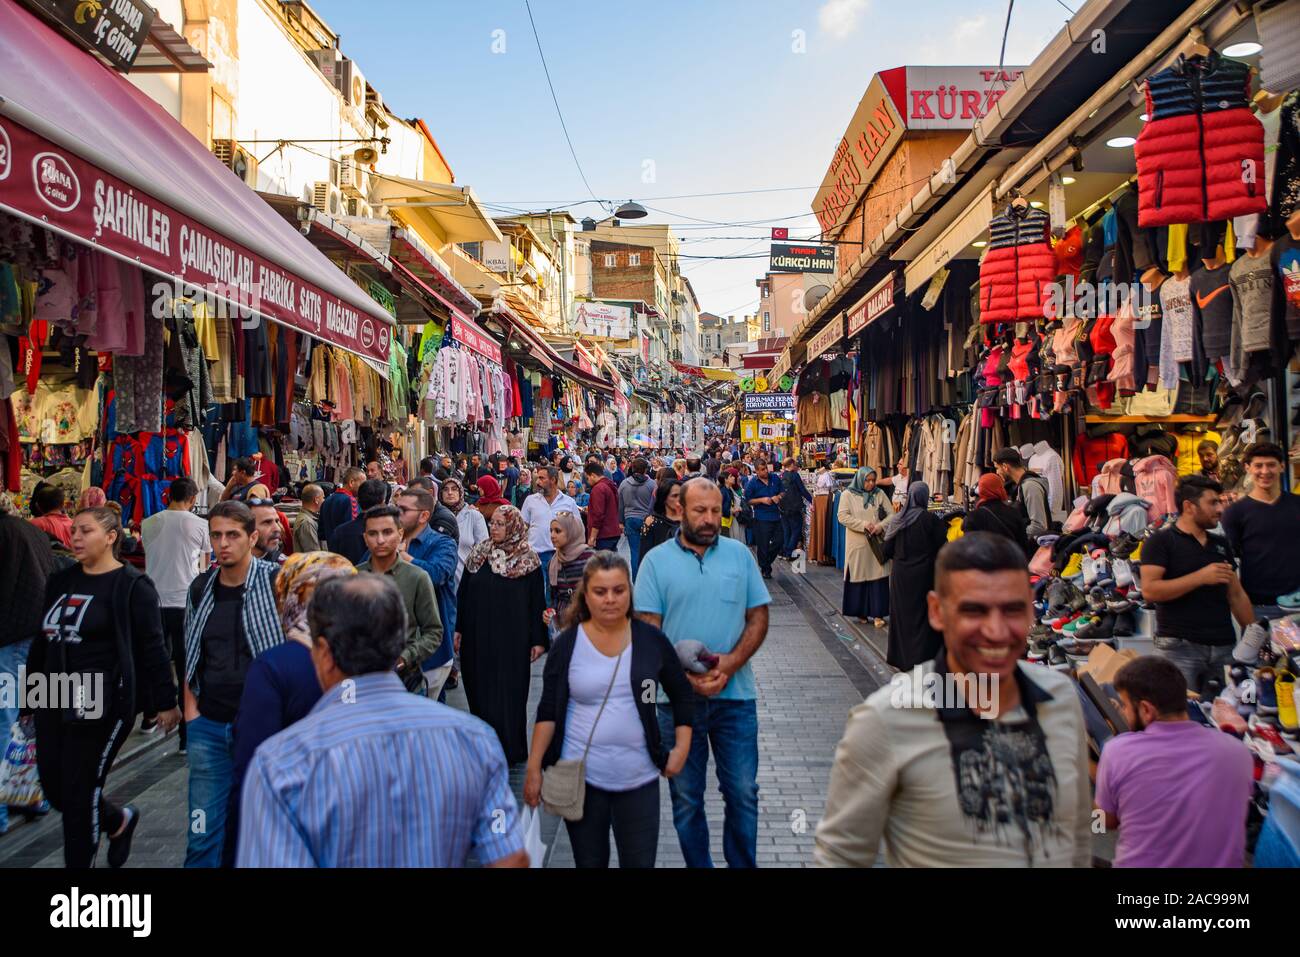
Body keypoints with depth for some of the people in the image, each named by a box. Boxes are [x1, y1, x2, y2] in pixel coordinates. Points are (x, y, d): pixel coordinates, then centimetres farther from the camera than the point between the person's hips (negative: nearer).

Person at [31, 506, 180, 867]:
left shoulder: (132, 586, -10)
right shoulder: (60, 582, 11)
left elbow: (152, 648, -10)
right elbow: (43, 640, 18)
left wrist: (166, 702, -10)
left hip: (103, 703, -7)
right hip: (55, 701, 7)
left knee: (80, 791, -1)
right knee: (53, 787, 13)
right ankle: (119, 820, 39)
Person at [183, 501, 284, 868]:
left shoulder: (275, 582, -9)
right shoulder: (201, 588, 6)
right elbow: (189, 655, 16)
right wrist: (190, 707, 7)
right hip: (209, 727, 4)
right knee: (203, 832, 10)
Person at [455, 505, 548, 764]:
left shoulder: (528, 560, -5)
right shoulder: (478, 554, 6)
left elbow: (536, 601, -5)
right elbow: (463, 593, 11)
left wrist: (538, 639, -7)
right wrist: (458, 629, 8)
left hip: (511, 637, -4)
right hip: (477, 635, 4)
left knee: (508, 693, 1)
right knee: (479, 691, 9)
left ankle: (510, 750, 13)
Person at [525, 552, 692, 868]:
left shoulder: (652, 640, -1)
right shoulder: (567, 644, -4)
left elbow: (683, 696, 9)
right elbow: (548, 710, -2)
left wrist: (681, 748, 2)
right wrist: (534, 767, -5)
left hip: (639, 778, 1)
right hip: (580, 778, 0)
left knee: (640, 861, 7)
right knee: (589, 861, 11)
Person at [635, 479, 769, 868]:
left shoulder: (740, 555, 3)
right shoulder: (656, 561, -2)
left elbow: (758, 617, 3)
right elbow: (647, 630, -6)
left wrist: (732, 662, -13)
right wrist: (685, 674, -17)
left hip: (736, 695, 1)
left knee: (743, 793, 8)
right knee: (686, 799, 12)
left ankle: (743, 864, 28)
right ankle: (697, 864, 30)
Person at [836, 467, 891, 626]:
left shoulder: (880, 494, 7)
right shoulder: (848, 495, 0)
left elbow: (891, 514, 5)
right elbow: (842, 516, -9)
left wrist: (881, 525, -14)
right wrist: (863, 524, -16)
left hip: (878, 543, 2)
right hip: (857, 543, -2)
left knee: (878, 577, -1)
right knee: (859, 577, 3)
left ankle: (878, 613, 5)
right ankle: (860, 612, 17)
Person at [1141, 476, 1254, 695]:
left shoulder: (1221, 544, 17)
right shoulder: (1160, 541, -4)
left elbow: (1237, 595, 21)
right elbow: (1149, 590, -15)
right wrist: (1201, 577, -16)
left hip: (1224, 646, 6)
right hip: (1180, 646, -6)